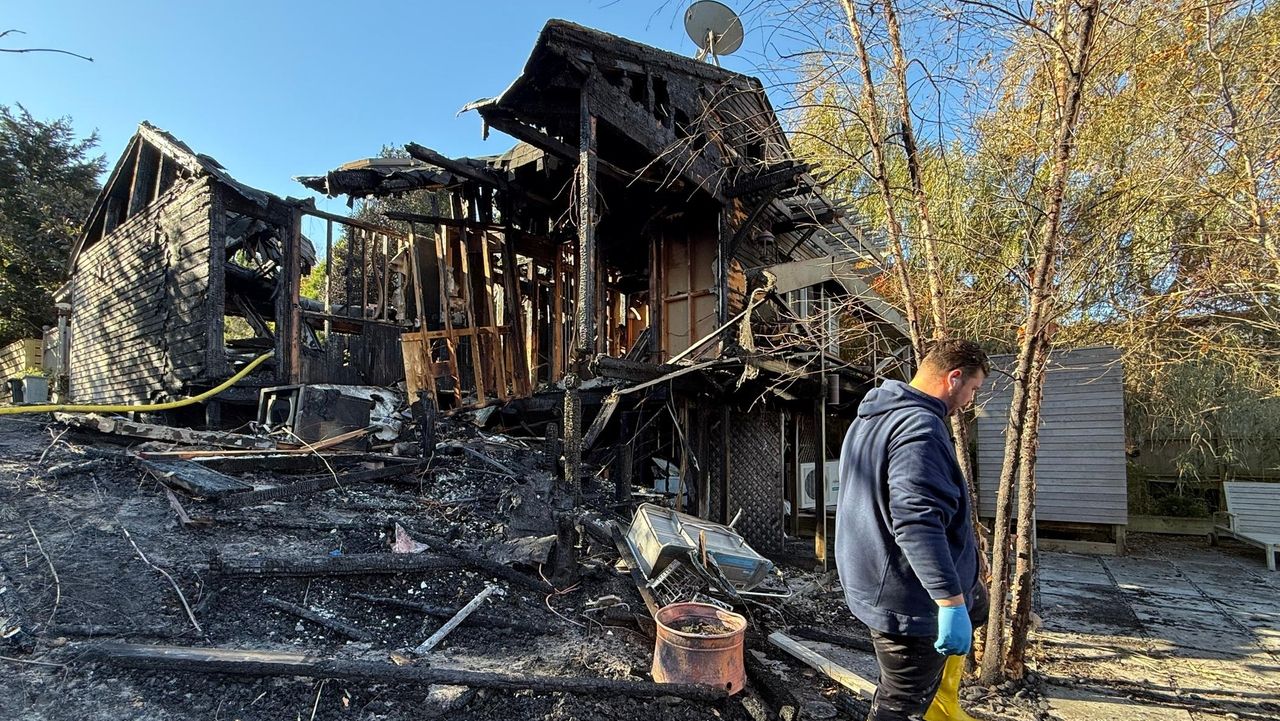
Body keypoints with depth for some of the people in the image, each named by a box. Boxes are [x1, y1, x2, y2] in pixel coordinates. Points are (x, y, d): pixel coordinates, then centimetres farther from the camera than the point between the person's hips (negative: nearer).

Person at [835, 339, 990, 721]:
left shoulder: (872, 417, 11)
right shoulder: (919, 425, -23)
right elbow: (918, 523, -33)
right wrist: (951, 602, -32)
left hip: (874, 579, 10)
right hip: (907, 594, -10)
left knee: (975, 601, 29)